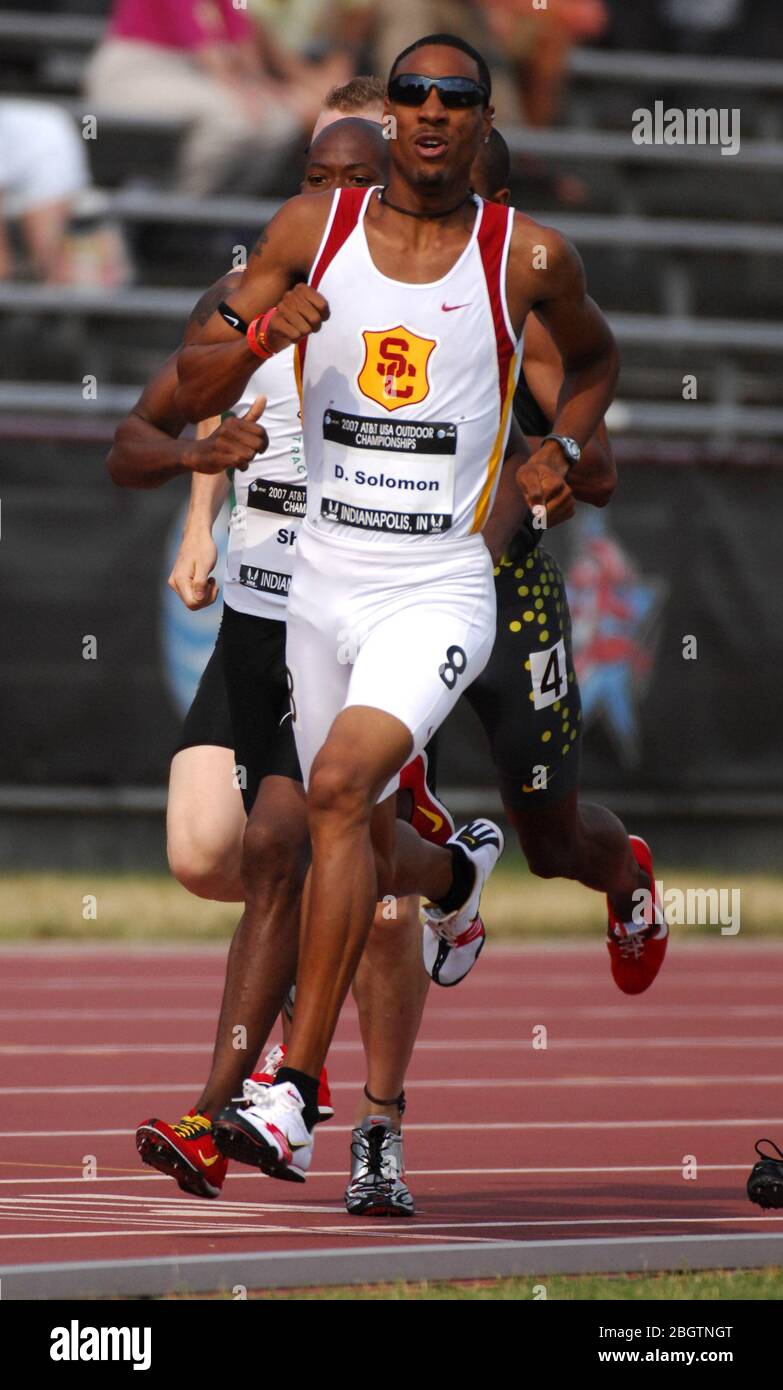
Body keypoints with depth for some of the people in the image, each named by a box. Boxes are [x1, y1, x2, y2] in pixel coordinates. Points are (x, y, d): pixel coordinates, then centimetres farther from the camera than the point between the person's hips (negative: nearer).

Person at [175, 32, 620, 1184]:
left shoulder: (529, 258, -3)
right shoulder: (313, 228, 0)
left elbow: (595, 357, 20)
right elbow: (192, 392, 0)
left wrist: (563, 450, 3)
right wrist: (259, 332, -20)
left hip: (441, 591, -4)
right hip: (323, 583, 4)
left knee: (340, 788, -26)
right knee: (362, 844, 16)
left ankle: (294, 1101, -27)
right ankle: (456, 878, 56)